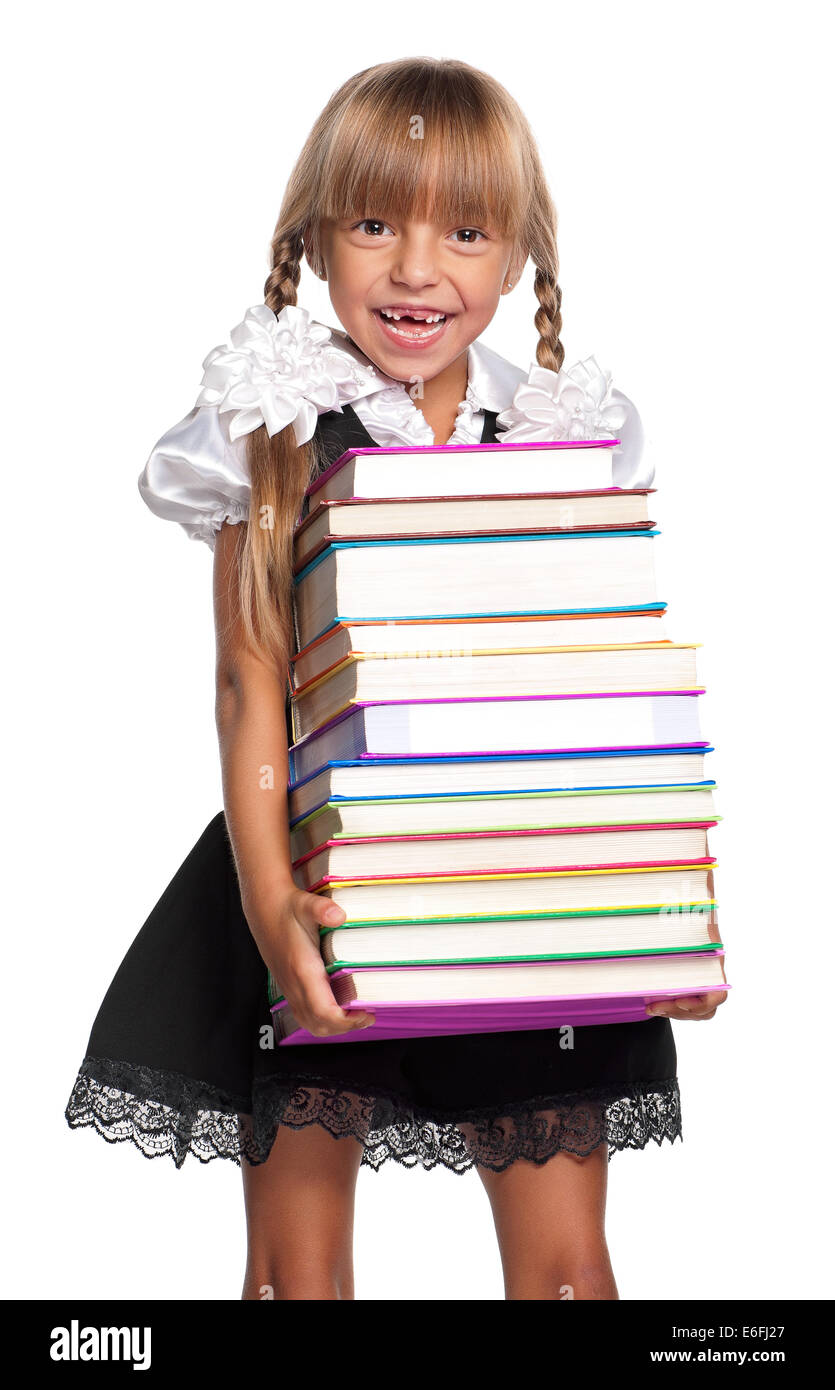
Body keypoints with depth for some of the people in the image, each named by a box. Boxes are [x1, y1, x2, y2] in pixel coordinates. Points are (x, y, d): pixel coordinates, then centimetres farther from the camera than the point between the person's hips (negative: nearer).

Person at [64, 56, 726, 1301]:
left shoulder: (572, 442, 2)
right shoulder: (278, 438, -4)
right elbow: (251, 682, -8)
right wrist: (267, 896, -20)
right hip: (327, 895, -1)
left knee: (566, 1264, 4)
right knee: (296, 1261, 5)